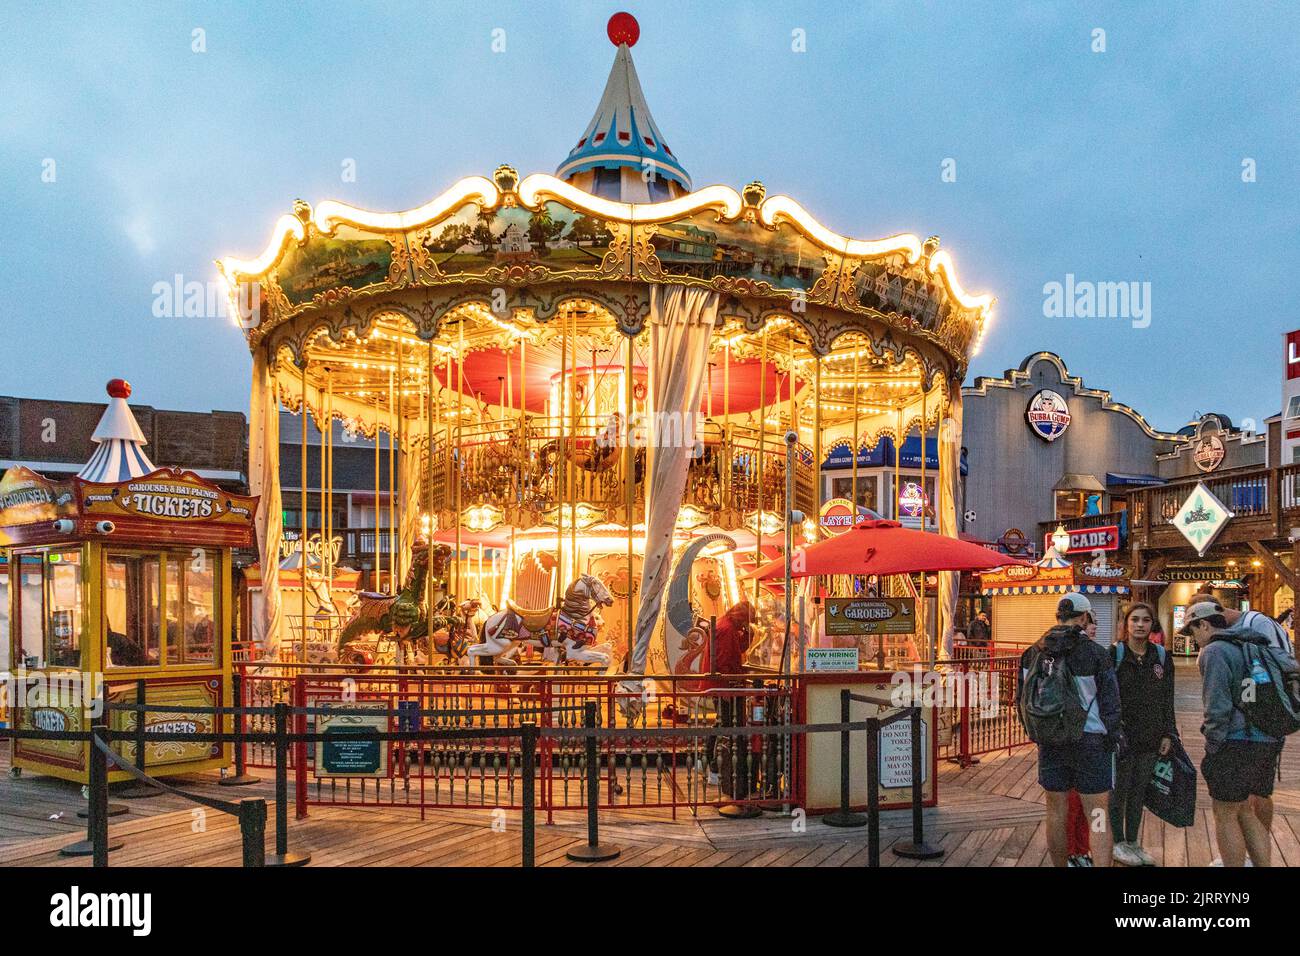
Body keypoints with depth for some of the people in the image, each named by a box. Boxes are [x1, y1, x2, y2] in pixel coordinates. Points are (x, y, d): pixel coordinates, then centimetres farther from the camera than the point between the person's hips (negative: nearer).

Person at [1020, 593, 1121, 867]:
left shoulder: (1034, 653, 3)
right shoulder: (1096, 654, -10)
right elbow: (1110, 703, -7)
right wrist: (1113, 739, 4)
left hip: (1050, 742, 4)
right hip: (1091, 742, -4)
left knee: (1056, 812, 13)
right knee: (1098, 815, 1)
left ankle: (1060, 864, 24)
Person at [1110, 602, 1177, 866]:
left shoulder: (1162, 657, 7)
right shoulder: (1114, 654, -8)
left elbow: (1167, 699, 11)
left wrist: (1168, 734, 6)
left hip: (1150, 739, 4)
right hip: (1122, 736, -4)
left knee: (1139, 792, 13)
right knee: (1119, 791, 4)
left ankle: (1133, 842, 25)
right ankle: (1117, 843, 18)